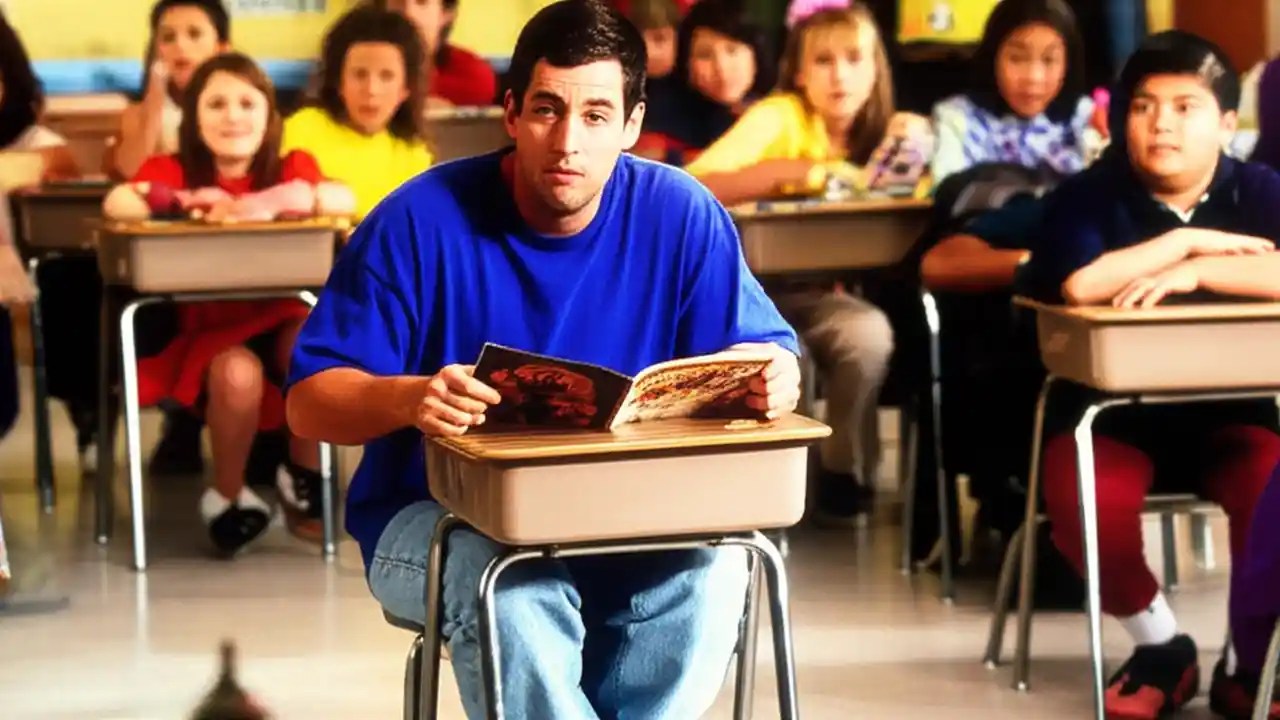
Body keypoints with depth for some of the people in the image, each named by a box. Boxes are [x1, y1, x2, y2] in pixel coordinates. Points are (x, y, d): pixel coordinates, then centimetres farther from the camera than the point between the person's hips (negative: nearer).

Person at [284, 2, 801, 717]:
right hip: (435, 515, -3)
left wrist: (775, 375, -25)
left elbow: (766, 350, 1)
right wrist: (411, 397, -35)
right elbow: (309, 402, -13)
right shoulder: (423, 220, -12)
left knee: (712, 565, -28)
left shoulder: (679, 214, -4)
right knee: (513, 586, -36)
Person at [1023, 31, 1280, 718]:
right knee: (1081, 498, -32)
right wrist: (1189, 240, -16)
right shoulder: (1087, 197, -4)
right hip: (1114, 413, -1)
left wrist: (1193, 273, -24)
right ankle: (1161, 648, -3)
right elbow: (1078, 284, -25)